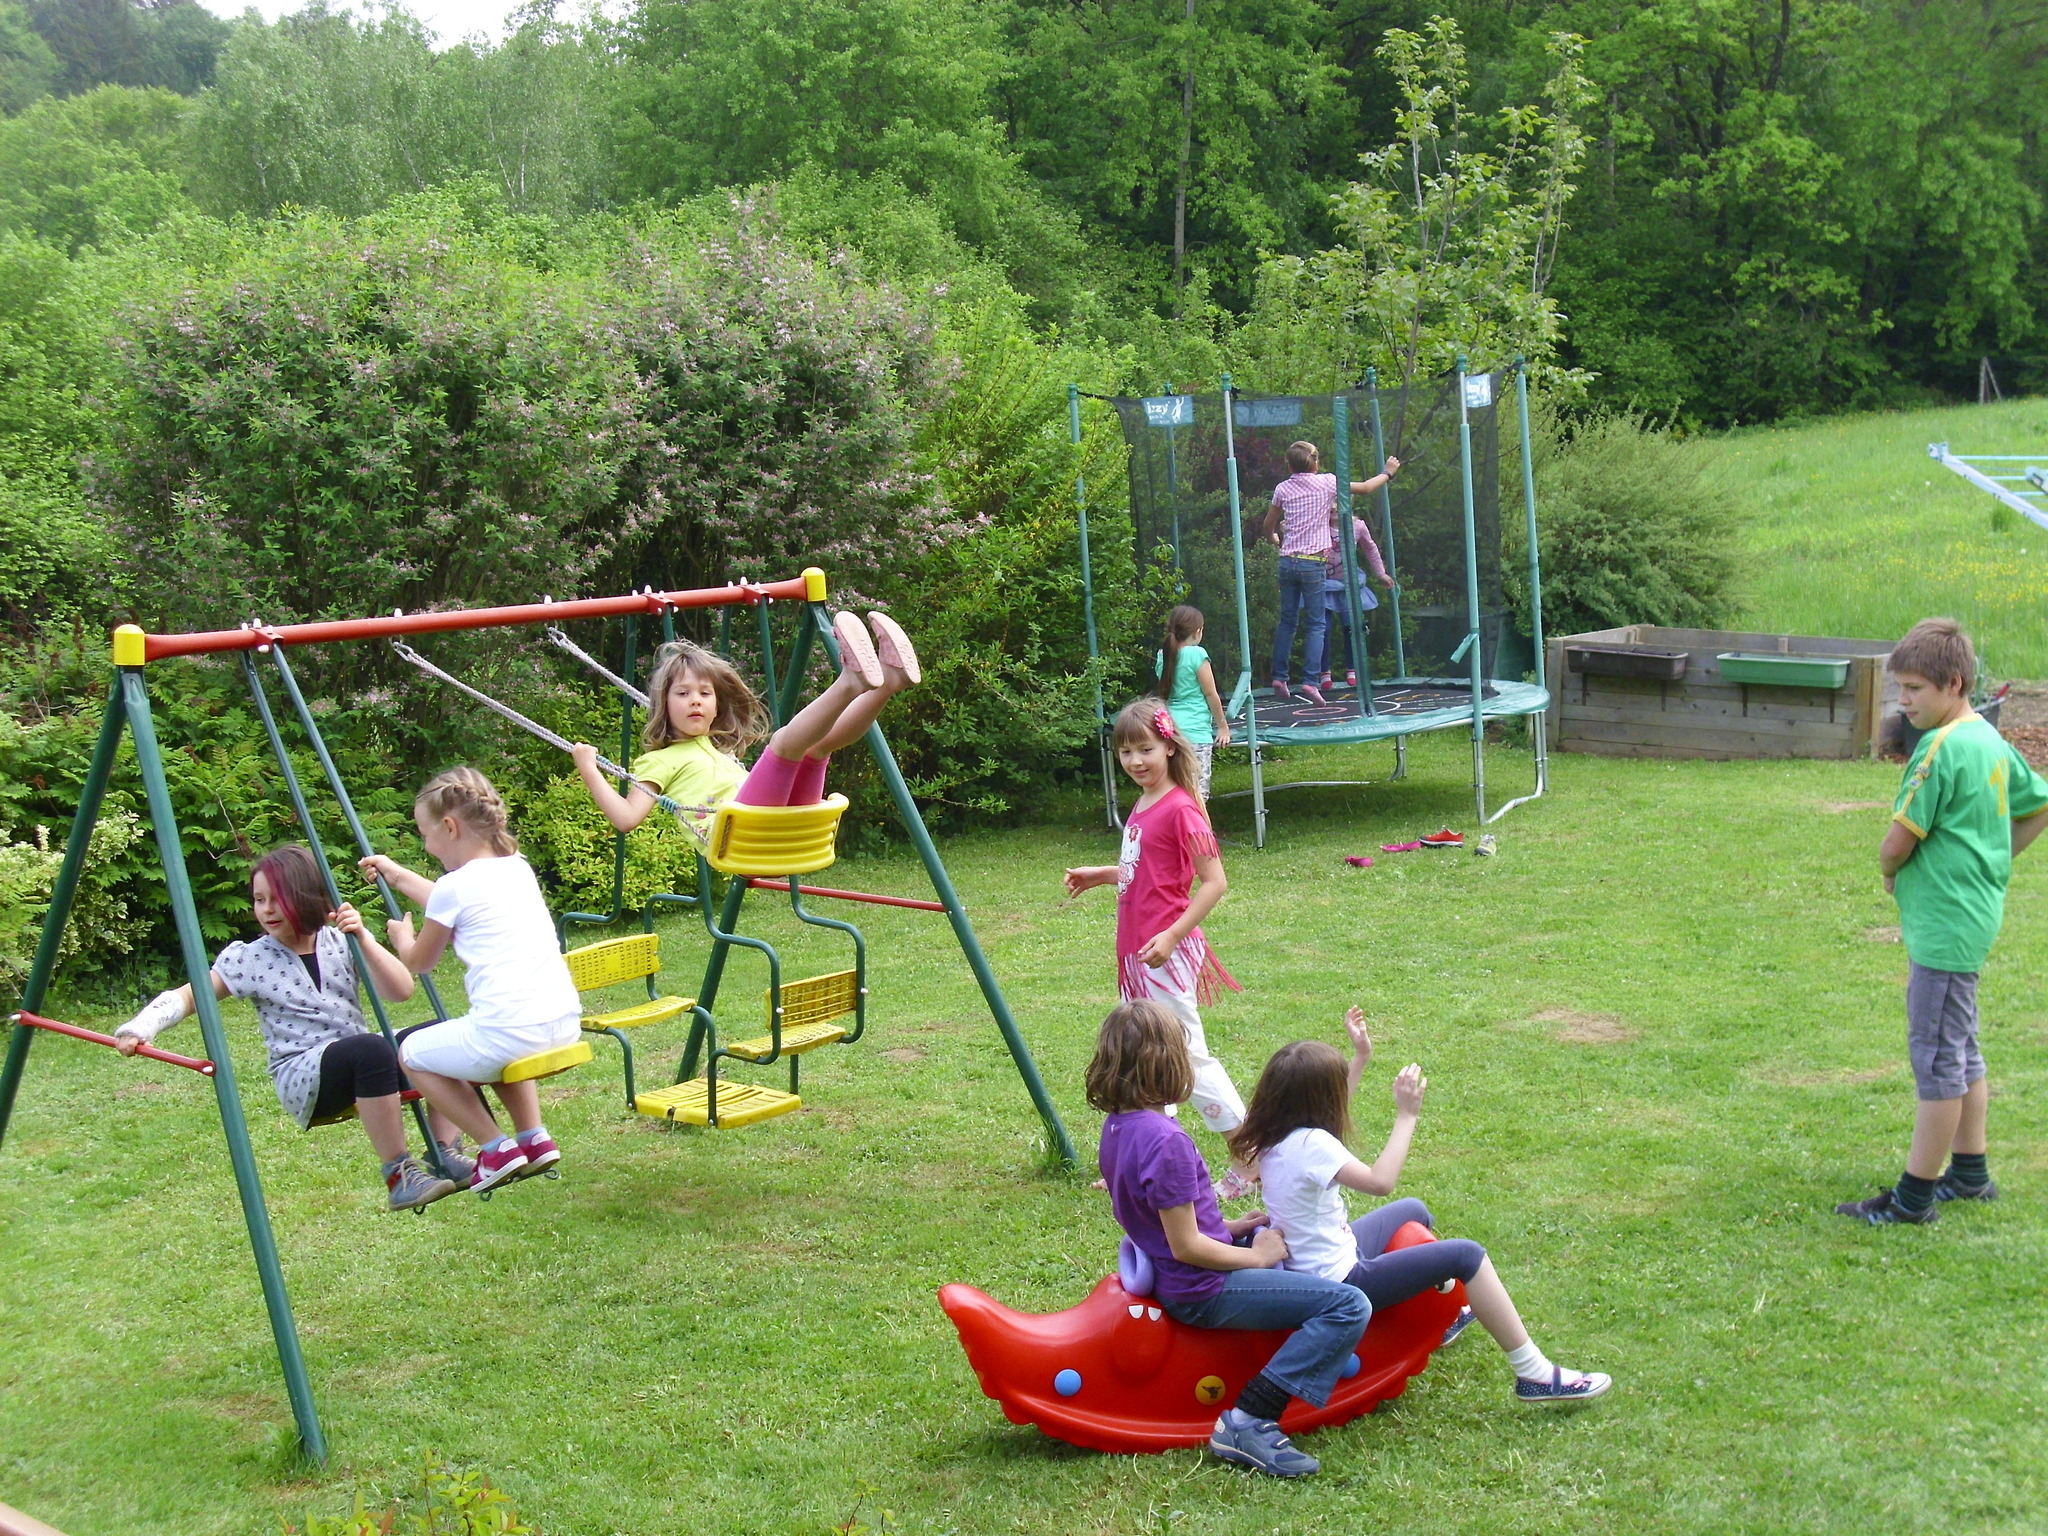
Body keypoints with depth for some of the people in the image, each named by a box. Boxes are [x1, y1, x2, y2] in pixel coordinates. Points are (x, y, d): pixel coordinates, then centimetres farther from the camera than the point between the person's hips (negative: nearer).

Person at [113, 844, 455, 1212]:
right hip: (301, 1078, -4)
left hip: (361, 1065, 5)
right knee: (371, 1050, -36)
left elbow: (401, 991, -5)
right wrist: (140, 1028, -17)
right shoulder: (249, 959, 0)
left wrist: (364, 940, -18)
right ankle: (399, 1176, -30)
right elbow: (186, 997, 2)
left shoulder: (340, 942, 5)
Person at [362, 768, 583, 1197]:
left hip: (508, 1030, -8)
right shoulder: (518, 869, 16)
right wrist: (398, 876, 49)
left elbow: (418, 963, 12)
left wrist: (401, 937, 34)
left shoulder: (455, 887, -5)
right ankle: (535, 1137, 25)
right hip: (564, 1024, 8)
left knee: (411, 1052, 16)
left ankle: (496, 1148, 9)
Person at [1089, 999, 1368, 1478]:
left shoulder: (1117, 1126, 4)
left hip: (1160, 1275, 10)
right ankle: (1248, 1422, -19)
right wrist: (1254, 1256, -9)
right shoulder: (1166, 1141, -25)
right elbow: (1186, 1247, -23)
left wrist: (1228, 1229, 11)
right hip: (1202, 1292, -10)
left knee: (1269, 1232, 35)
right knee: (1349, 1307, -17)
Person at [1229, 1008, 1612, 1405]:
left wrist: (1361, 1057, 19)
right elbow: (1379, 1181, -36)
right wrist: (1407, 1116, -28)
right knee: (1465, 1255, -7)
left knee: (1414, 1211, 28)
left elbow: (1330, 1109, 21)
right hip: (1340, 1281, -10)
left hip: (1309, 1264, 10)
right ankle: (1534, 1374, -1)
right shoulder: (1311, 1144, -27)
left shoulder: (1272, 1134, 0)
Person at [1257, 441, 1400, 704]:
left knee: (1287, 620, 13)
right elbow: (1365, 488, 9)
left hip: (1287, 561, 4)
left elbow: (1268, 527, 17)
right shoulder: (1326, 483, -2)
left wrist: (1275, 538, 40)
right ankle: (1310, 680, -11)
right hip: (1312, 563, -3)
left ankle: (1279, 677, 13)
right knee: (1316, 623, -1)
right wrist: (1388, 472, 27)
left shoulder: (1282, 489, 6)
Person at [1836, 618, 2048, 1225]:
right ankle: (1969, 1171, 29)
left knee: (1937, 1058, -3)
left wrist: (1889, 872, 1)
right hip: (1977, 913, 10)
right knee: (1962, 1051, 19)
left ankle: (1915, 1194, 5)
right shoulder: (1992, 740, 8)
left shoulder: (1941, 747, -20)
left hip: (1944, 924, -10)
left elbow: (1898, 841, -20)